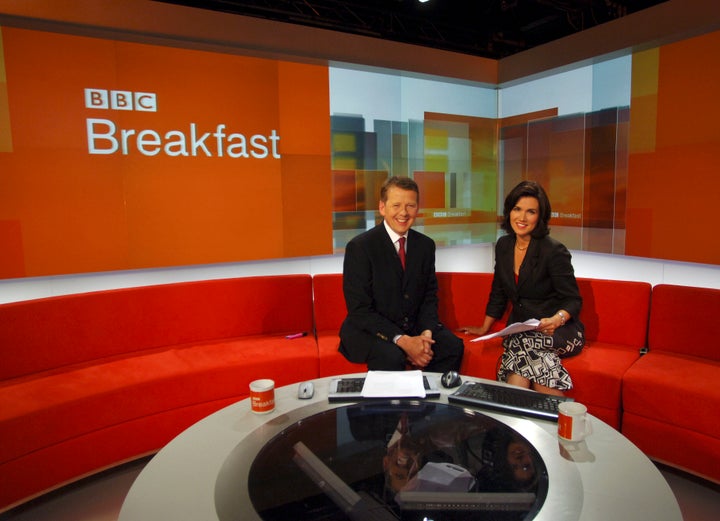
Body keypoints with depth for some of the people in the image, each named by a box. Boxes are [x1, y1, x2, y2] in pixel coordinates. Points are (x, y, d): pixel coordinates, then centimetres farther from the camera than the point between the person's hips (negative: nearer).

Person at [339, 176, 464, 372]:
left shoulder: (426, 245, 4)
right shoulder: (359, 247, -13)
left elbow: (430, 296, 8)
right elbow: (359, 309, -16)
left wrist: (426, 333, -12)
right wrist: (402, 341, -23)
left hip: (414, 328, 5)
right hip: (369, 330, -5)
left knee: (453, 346, -17)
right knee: (390, 357, -34)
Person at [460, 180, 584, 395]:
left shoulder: (554, 250, -13)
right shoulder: (504, 245, 5)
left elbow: (573, 299, -10)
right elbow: (498, 293, 15)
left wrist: (557, 320, -31)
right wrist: (484, 329, 18)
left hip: (559, 331, -4)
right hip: (521, 329, 4)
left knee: (521, 344, -34)